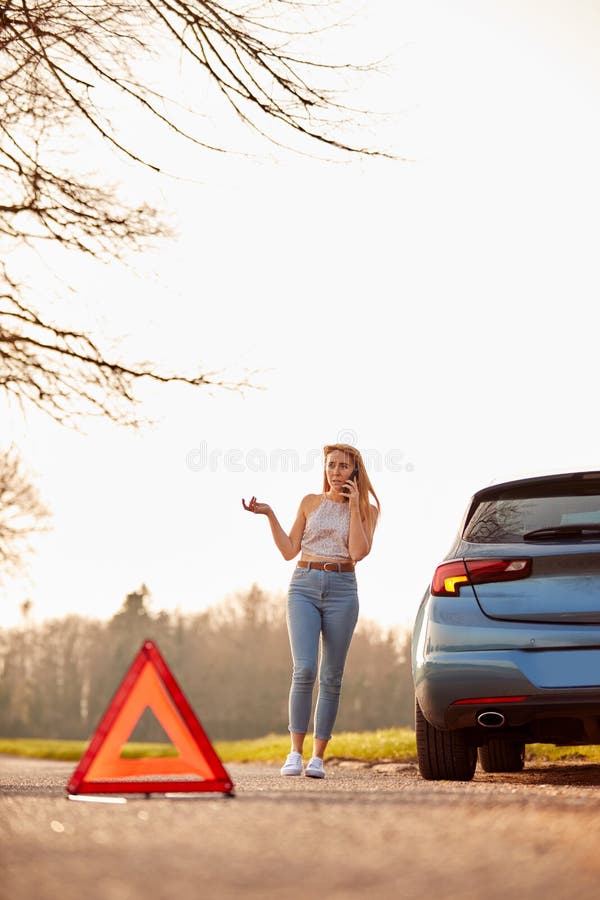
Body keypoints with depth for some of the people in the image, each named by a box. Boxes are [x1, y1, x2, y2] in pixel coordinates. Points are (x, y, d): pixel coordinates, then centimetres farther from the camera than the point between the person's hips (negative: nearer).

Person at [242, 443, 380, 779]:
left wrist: (354, 506, -7)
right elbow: (289, 550, 9)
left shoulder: (366, 510, 8)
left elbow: (358, 552, -8)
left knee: (331, 677, 0)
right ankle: (295, 753, -9)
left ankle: (318, 757, 6)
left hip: (342, 590, 0)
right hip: (304, 587, 0)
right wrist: (269, 515, 0)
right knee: (305, 670, -15)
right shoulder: (310, 502, 11)